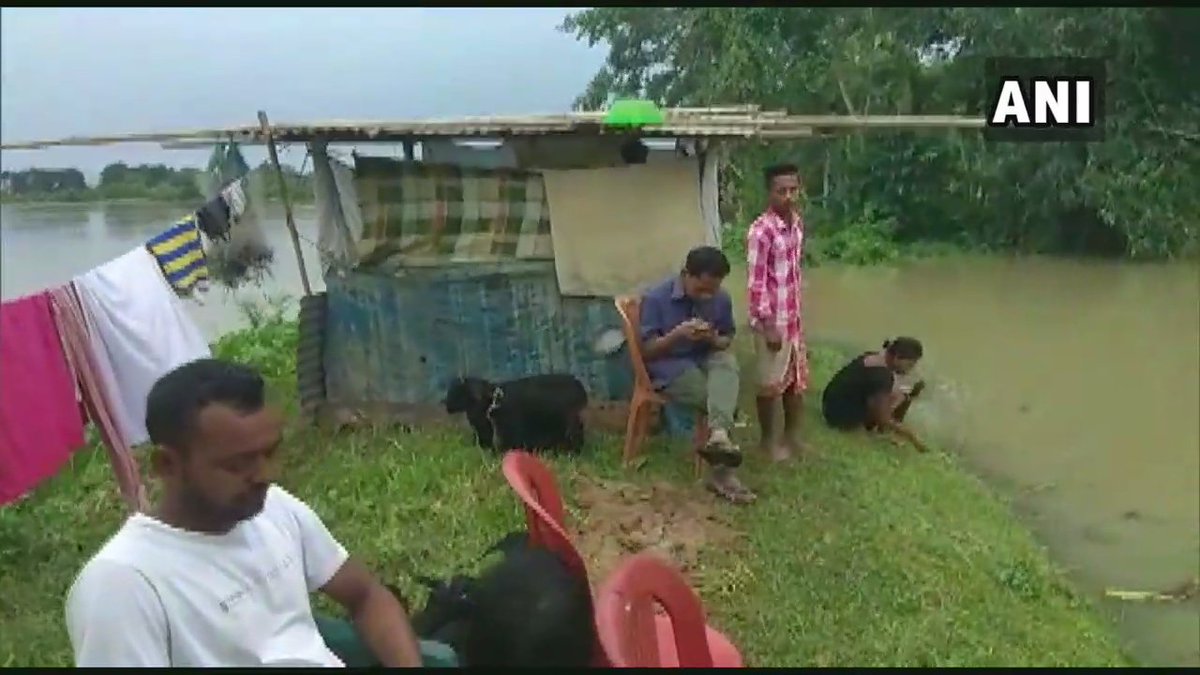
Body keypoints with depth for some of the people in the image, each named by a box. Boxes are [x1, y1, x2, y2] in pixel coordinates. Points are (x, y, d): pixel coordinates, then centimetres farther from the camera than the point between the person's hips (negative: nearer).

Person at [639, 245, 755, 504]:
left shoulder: (721, 299, -2)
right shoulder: (655, 298, -14)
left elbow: (728, 340, 12)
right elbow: (646, 351, -11)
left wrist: (714, 340, -14)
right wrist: (678, 333, -28)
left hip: (706, 360, 4)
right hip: (669, 368, -4)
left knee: (728, 361, -33)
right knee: (726, 402, -25)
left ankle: (719, 434, -48)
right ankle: (722, 472, -17)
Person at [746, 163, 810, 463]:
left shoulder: (798, 223, 5)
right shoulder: (761, 231, -20)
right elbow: (755, 282, -19)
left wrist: (796, 315, 17)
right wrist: (768, 325, -19)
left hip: (794, 317, 8)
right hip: (772, 320, -8)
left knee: (798, 379, 16)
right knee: (771, 383, 5)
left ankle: (792, 435, 32)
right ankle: (769, 440, 21)